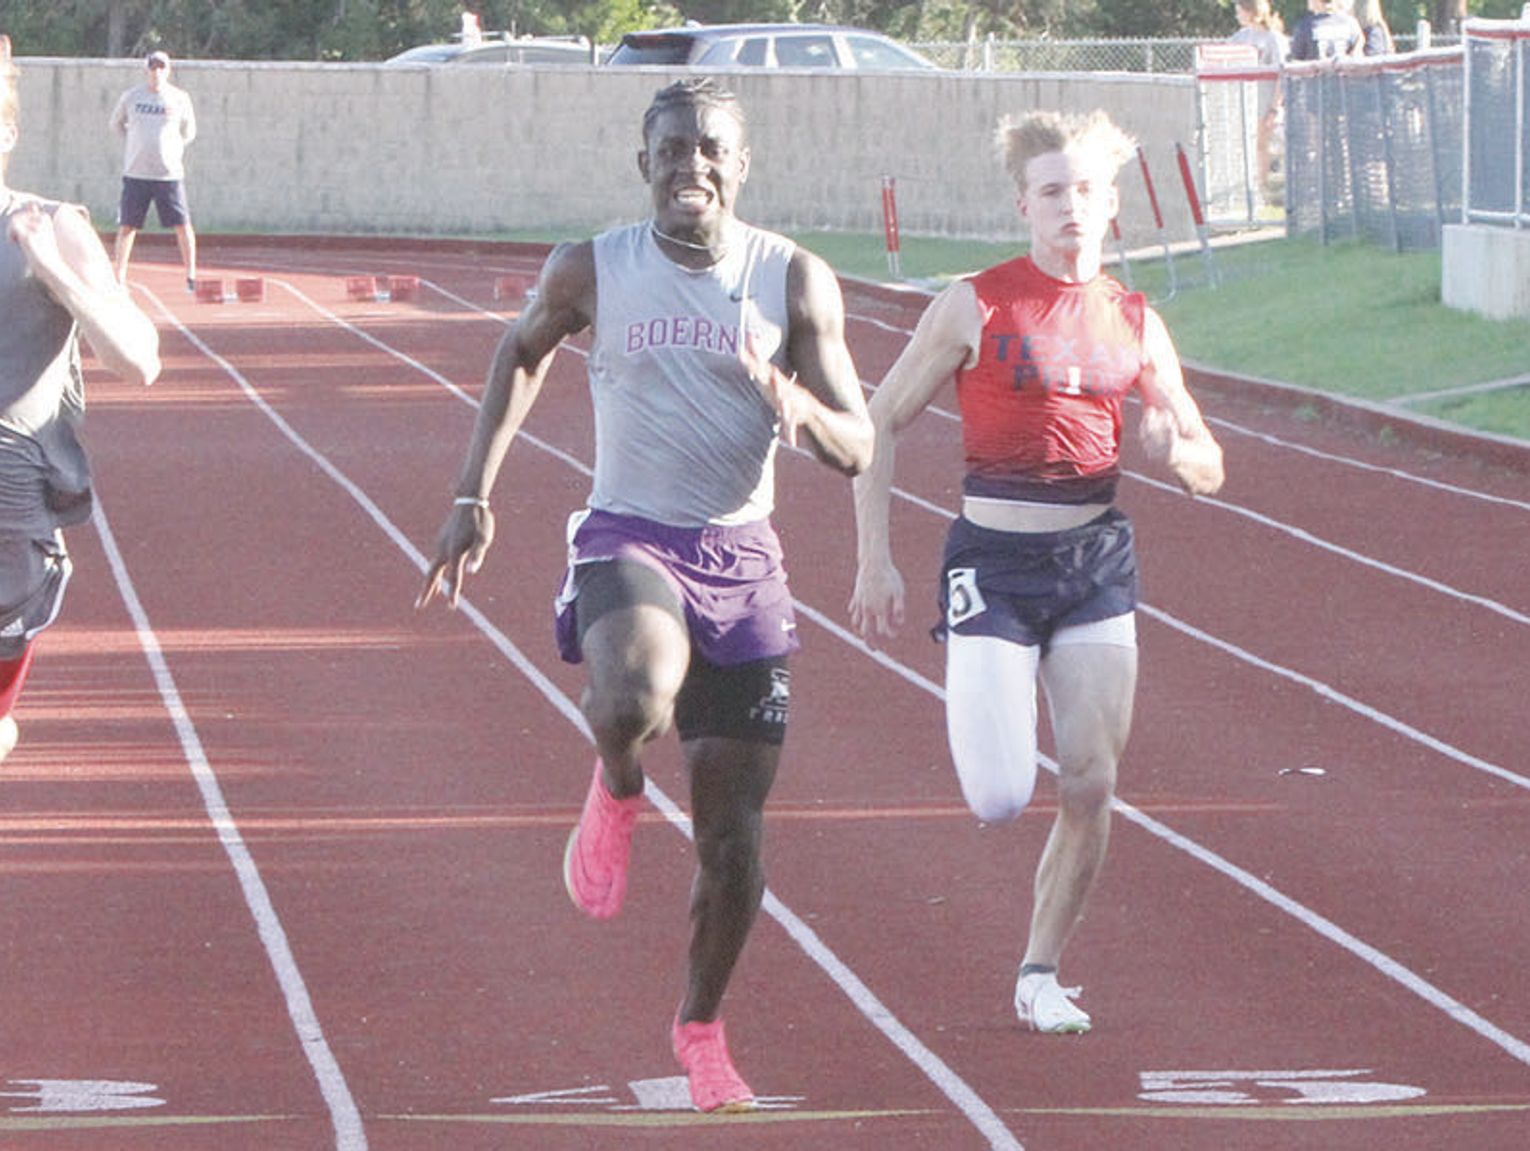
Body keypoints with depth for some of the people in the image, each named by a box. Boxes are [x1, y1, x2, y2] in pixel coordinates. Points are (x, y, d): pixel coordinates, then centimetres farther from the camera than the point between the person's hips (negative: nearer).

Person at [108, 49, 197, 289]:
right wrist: (135, 144, 10)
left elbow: (188, 132, 15)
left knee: (183, 225, -4)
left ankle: (191, 277, 5)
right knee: (127, 226, 1)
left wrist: (171, 145, 2)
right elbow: (116, 123, 19)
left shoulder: (179, 99, 3)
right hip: (136, 173, 1)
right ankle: (119, 278, 9)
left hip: (170, 173, -1)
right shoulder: (130, 97, 4)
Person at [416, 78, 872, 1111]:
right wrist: (475, 496, 12)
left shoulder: (795, 280, -2)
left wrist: (800, 408, -24)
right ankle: (617, 795, 1)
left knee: (734, 828, 4)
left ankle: (702, 1024, 27)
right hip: (628, 540, -2)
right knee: (632, 701, -36)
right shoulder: (591, 273, -2)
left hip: (743, 560, 2)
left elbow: (857, 450, -1)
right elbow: (521, 356, 18)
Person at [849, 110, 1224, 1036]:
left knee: (1092, 788, -2)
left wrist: (1172, 448, -12)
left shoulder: (1135, 325, 6)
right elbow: (881, 423, -1)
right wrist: (875, 560, -6)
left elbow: (1208, 469, 13)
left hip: (1098, 560, 4)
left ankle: (1042, 974, 14)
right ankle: (974, 719, 24)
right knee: (1001, 800, -12)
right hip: (996, 564, -4)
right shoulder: (977, 307, -5)